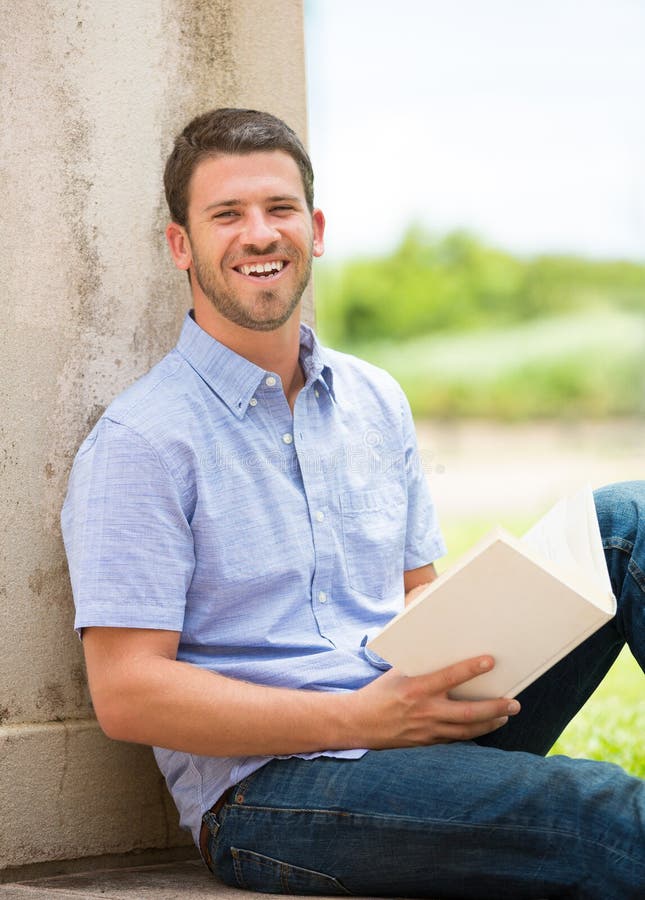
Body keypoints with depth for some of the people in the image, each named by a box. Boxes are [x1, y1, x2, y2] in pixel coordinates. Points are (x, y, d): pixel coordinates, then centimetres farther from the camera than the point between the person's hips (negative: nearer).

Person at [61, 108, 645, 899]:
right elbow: (127, 694, -13)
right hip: (267, 791, -7)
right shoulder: (141, 442, -7)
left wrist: (469, 666, -5)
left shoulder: (376, 402, 15)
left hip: (418, 739, 7)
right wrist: (358, 718, -21)